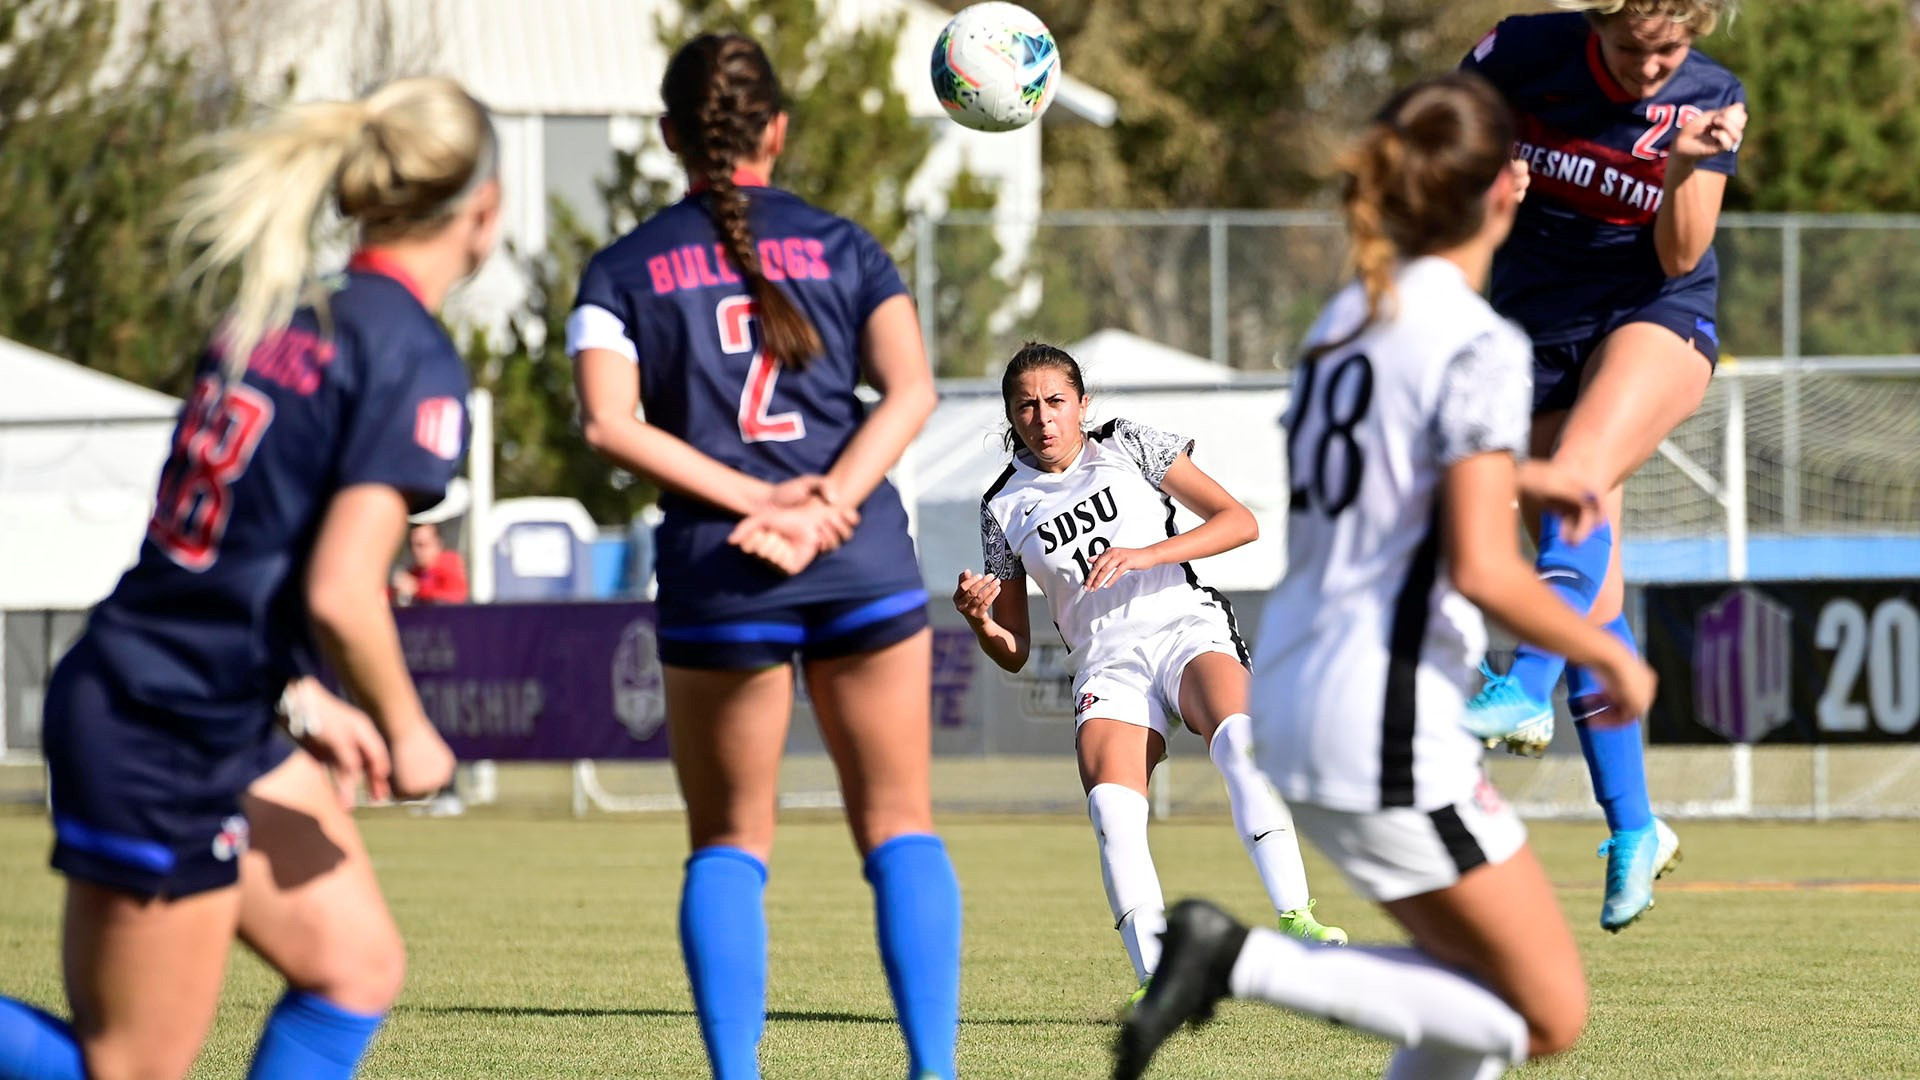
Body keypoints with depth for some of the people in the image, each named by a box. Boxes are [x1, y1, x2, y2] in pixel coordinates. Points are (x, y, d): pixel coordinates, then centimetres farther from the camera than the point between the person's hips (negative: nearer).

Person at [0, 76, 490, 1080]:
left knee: (356, 963, 14)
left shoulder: (276, 319, 8)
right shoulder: (416, 363, -17)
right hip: (159, 743, -9)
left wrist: (302, 700, 18)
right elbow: (340, 593, -24)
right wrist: (406, 734, -7)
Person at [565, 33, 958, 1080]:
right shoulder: (843, 247, 8)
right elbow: (910, 388, -5)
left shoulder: (622, 271, 6)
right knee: (899, 826, 9)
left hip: (716, 573, 0)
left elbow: (609, 422, -8)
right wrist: (827, 507, -14)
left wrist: (754, 502, -12)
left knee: (728, 844, 10)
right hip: (867, 562, 0)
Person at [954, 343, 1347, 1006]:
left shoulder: (1129, 447, 9)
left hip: (1186, 627, -2)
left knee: (1236, 733, -36)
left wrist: (1146, 554, -12)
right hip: (1106, 662, 2)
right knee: (1110, 803, -29)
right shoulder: (1004, 509, 15)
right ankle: (1157, 977, -34)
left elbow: (1240, 523, 2)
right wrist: (979, 621, -5)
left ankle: (1294, 918, -44)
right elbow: (1015, 652, 19)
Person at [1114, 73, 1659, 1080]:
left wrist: (1514, 476, 29)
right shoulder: (1479, 346, -15)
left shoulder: (1350, 315, 10)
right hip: (1390, 732, -9)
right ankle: (1240, 958, -11)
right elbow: (1484, 571, -22)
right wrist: (1610, 657, -7)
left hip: (1293, 700, 9)